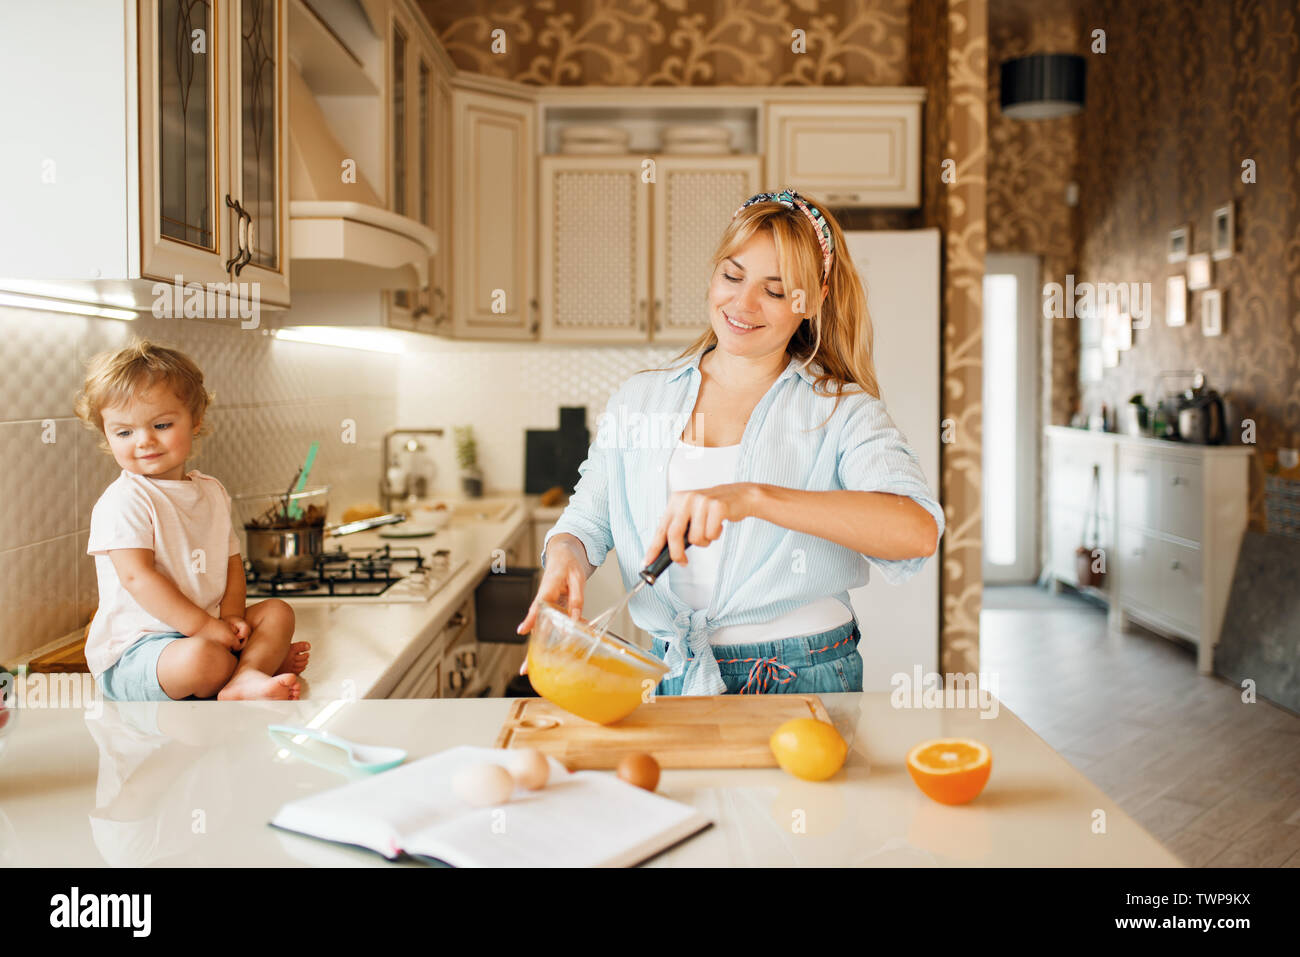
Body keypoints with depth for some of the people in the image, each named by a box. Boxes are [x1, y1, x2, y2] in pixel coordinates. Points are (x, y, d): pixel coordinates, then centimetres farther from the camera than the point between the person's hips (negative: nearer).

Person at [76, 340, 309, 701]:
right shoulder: (122, 501, -13)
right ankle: (266, 659, -7)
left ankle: (242, 679, -24)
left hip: (205, 628, 8)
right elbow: (137, 576, -21)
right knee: (203, 658, -36)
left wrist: (231, 617, -6)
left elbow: (231, 560, 13)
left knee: (278, 612, 0)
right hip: (132, 650, -8)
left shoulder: (212, 491, 10)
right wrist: (204, 627, -23)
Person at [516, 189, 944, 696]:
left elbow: (918, 530, -18)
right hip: (672, 678, 3)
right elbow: (585, 523, 13)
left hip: (804, 686, -3)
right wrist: (565, 557, -12)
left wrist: (752, 498, -29)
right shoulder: (638, 399, 13)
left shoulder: (842, 411, -1)